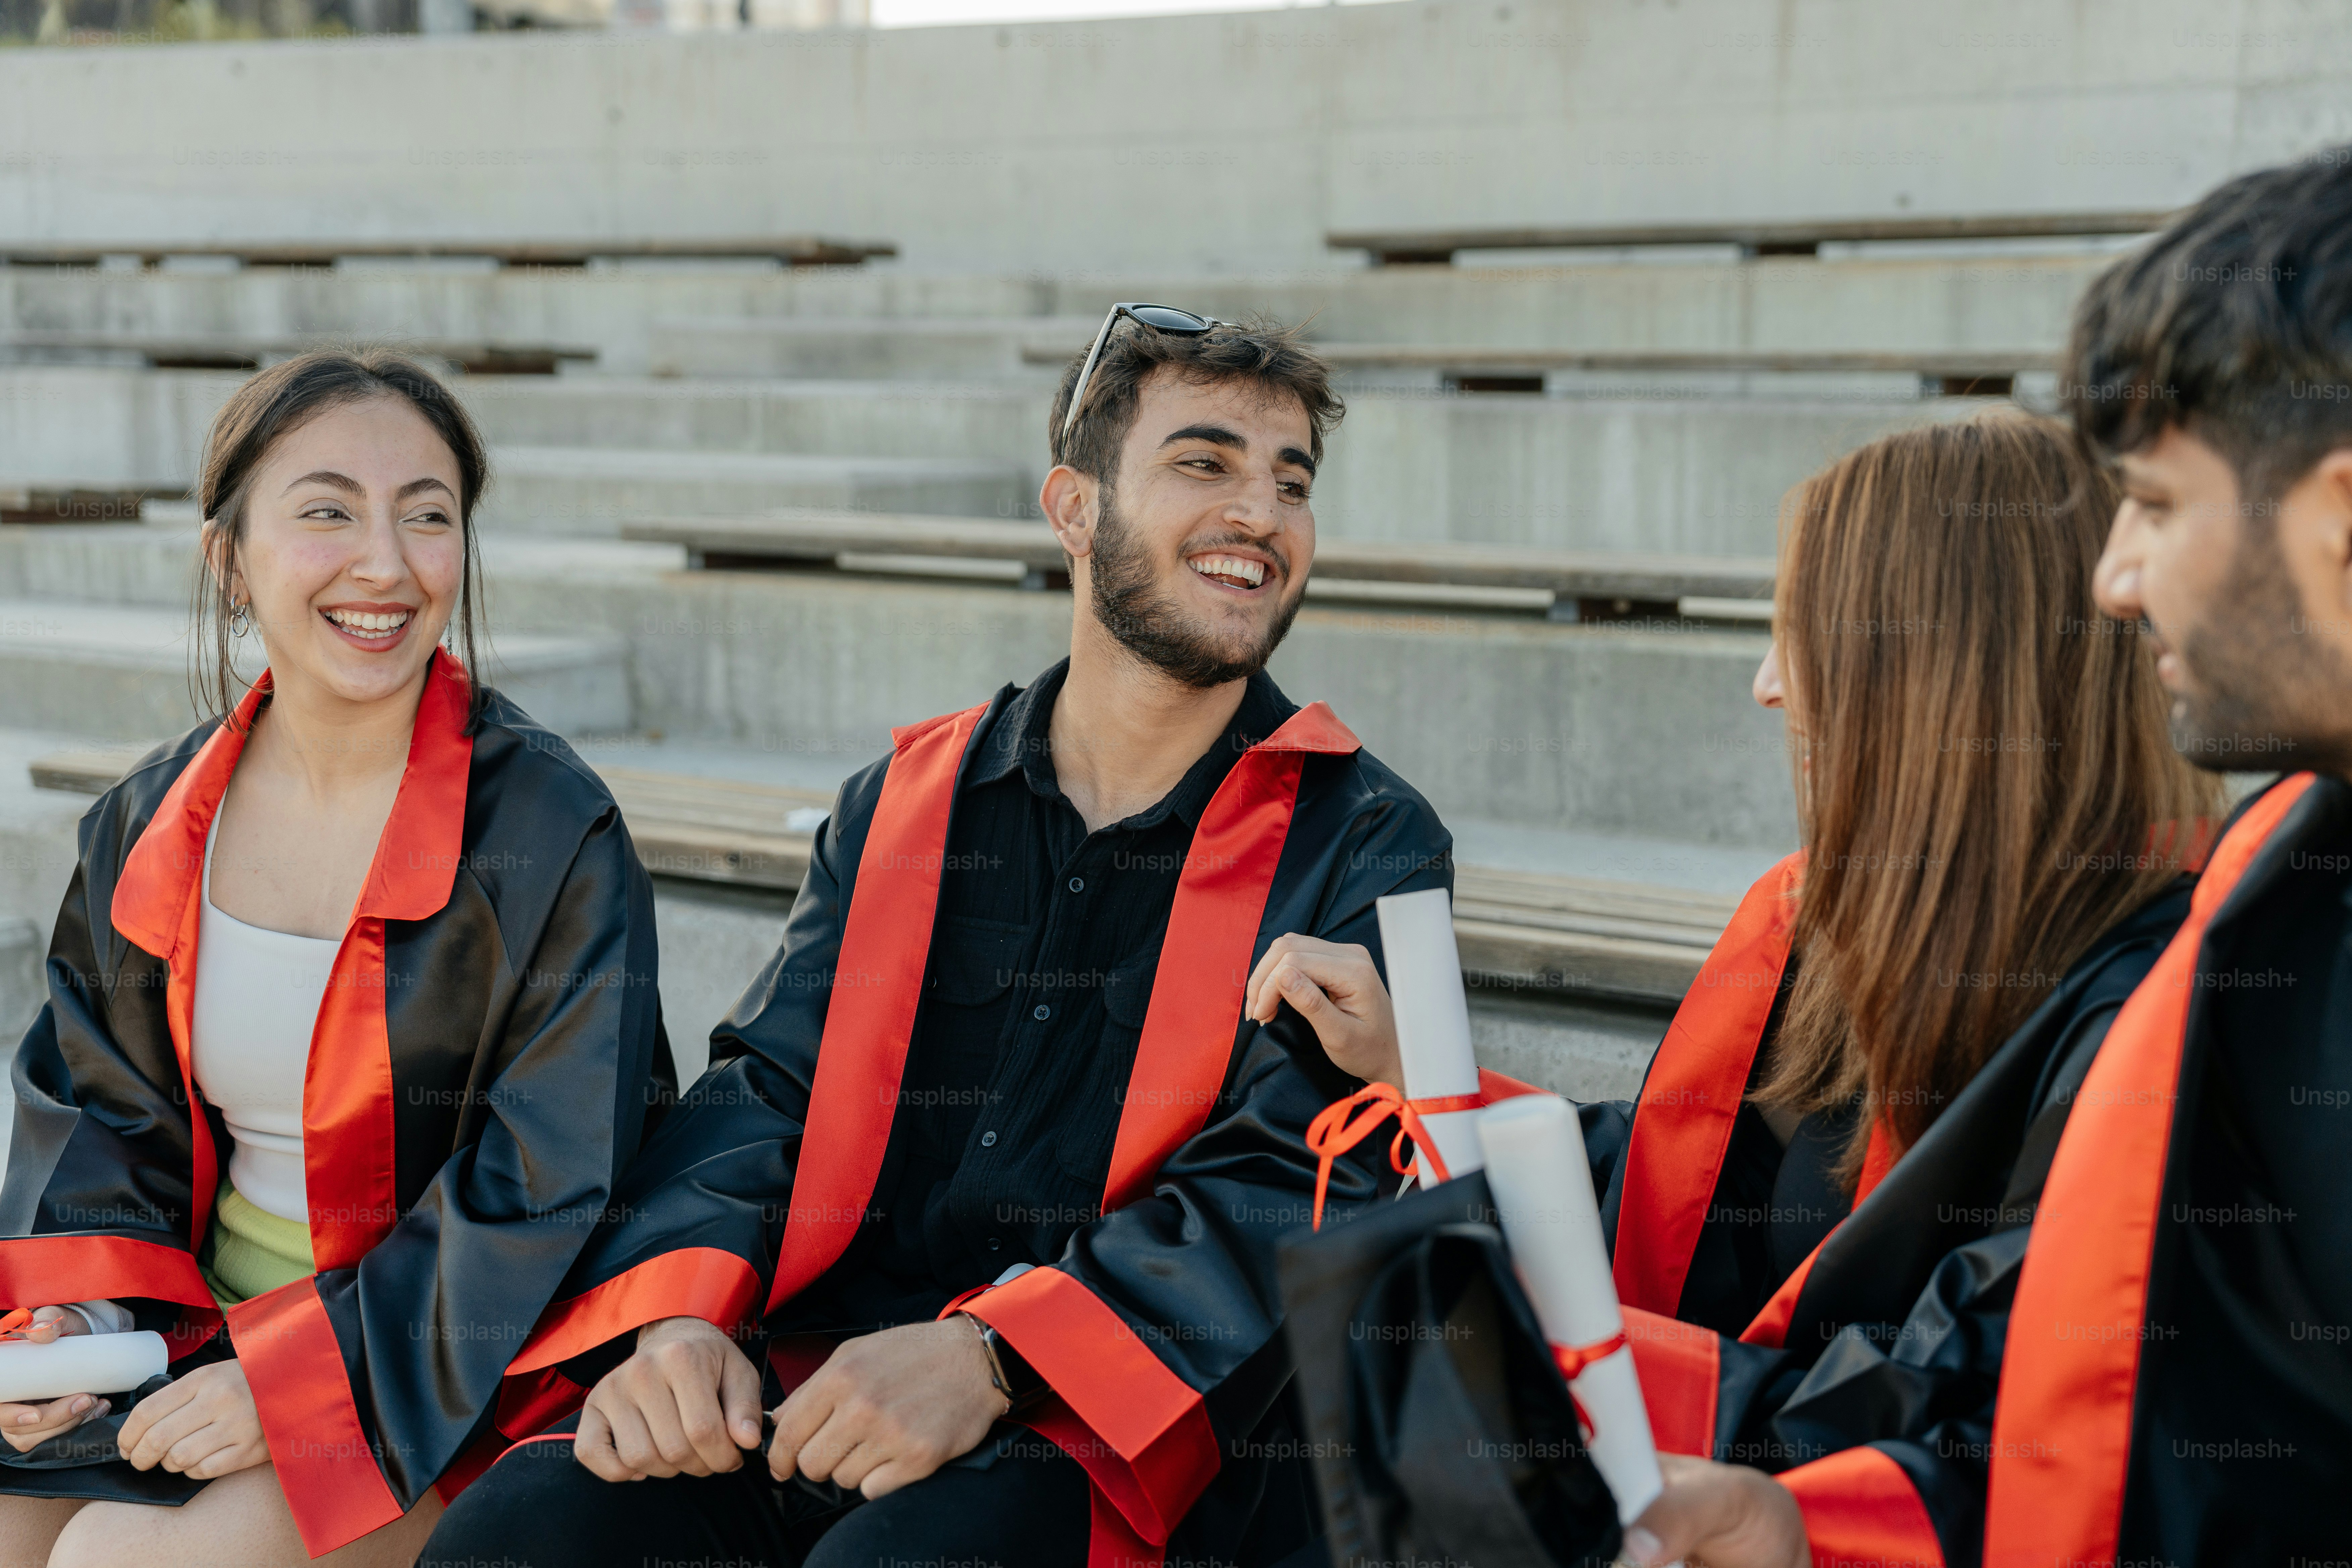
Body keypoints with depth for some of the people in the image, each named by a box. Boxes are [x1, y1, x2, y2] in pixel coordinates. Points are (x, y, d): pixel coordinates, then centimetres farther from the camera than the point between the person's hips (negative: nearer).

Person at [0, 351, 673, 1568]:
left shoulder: (551, 837, -15)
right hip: (197, 1316, 5)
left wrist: (300, 1376, -22)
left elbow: (548, 1201, -17)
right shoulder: (151, 825, 2)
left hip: (444, 1371, -5)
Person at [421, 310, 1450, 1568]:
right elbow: (768, 1091, 9)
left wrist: (991, 1354, -24)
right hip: (823, 1386, 3)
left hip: (1136, 1438, -3)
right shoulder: (902, 806, 15)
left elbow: (1299, 1181, -9)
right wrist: (678, 1313, -14)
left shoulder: (1364, 843, 3)